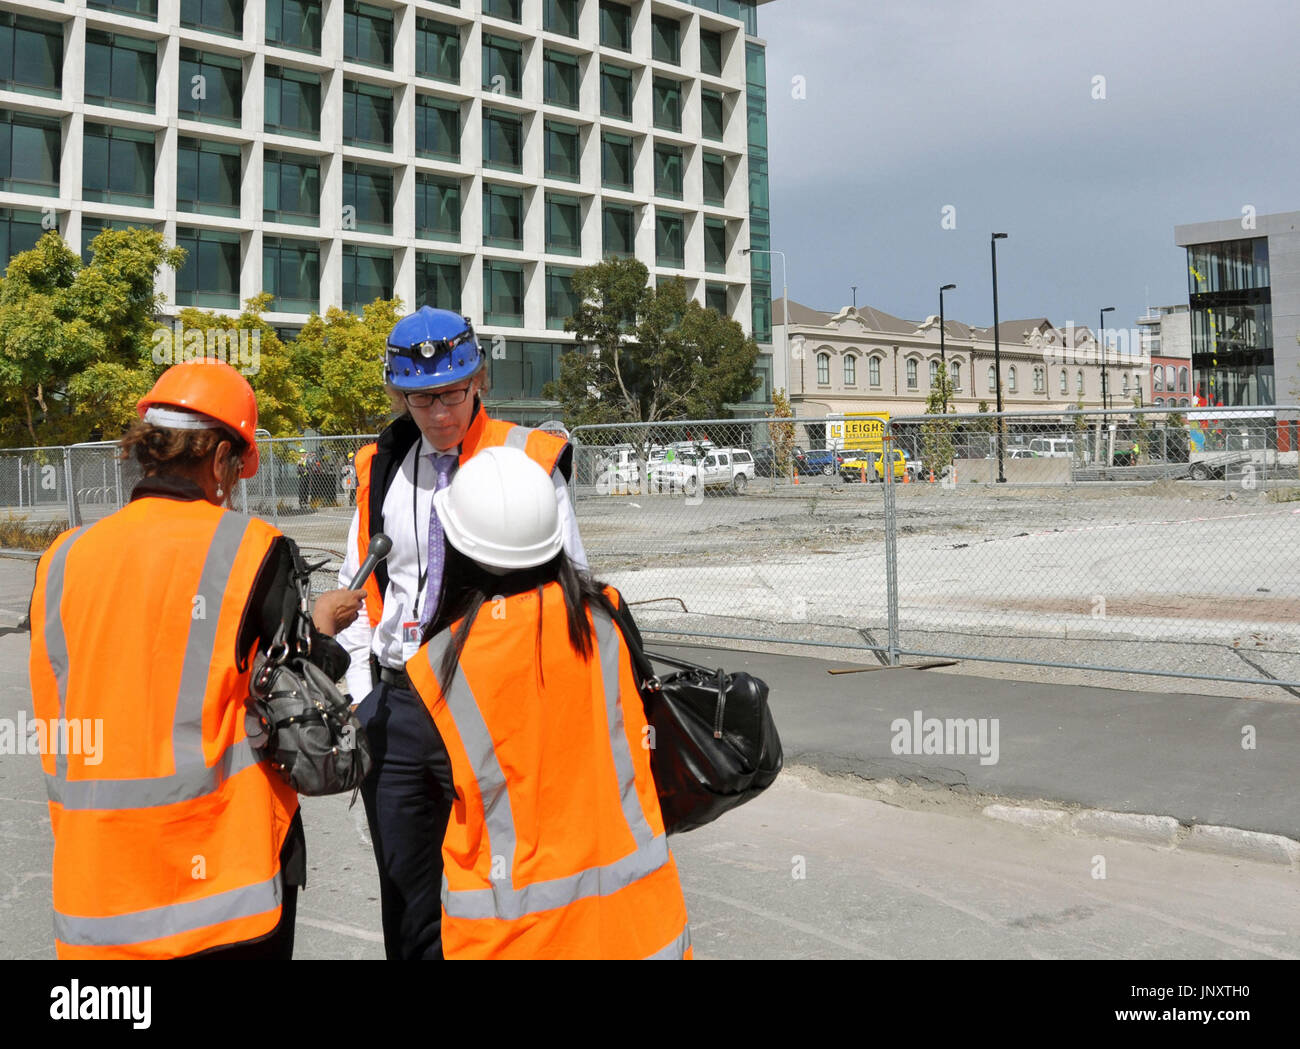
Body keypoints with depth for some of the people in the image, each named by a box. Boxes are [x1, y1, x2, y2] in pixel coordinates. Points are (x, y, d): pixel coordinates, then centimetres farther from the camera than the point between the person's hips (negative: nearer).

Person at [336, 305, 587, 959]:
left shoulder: (531, 460, -3)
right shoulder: (380, 470, 8)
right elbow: (355, 591, 16)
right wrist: (360, 696, 7)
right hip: (395, 708, 4)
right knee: (409, 907, 14)